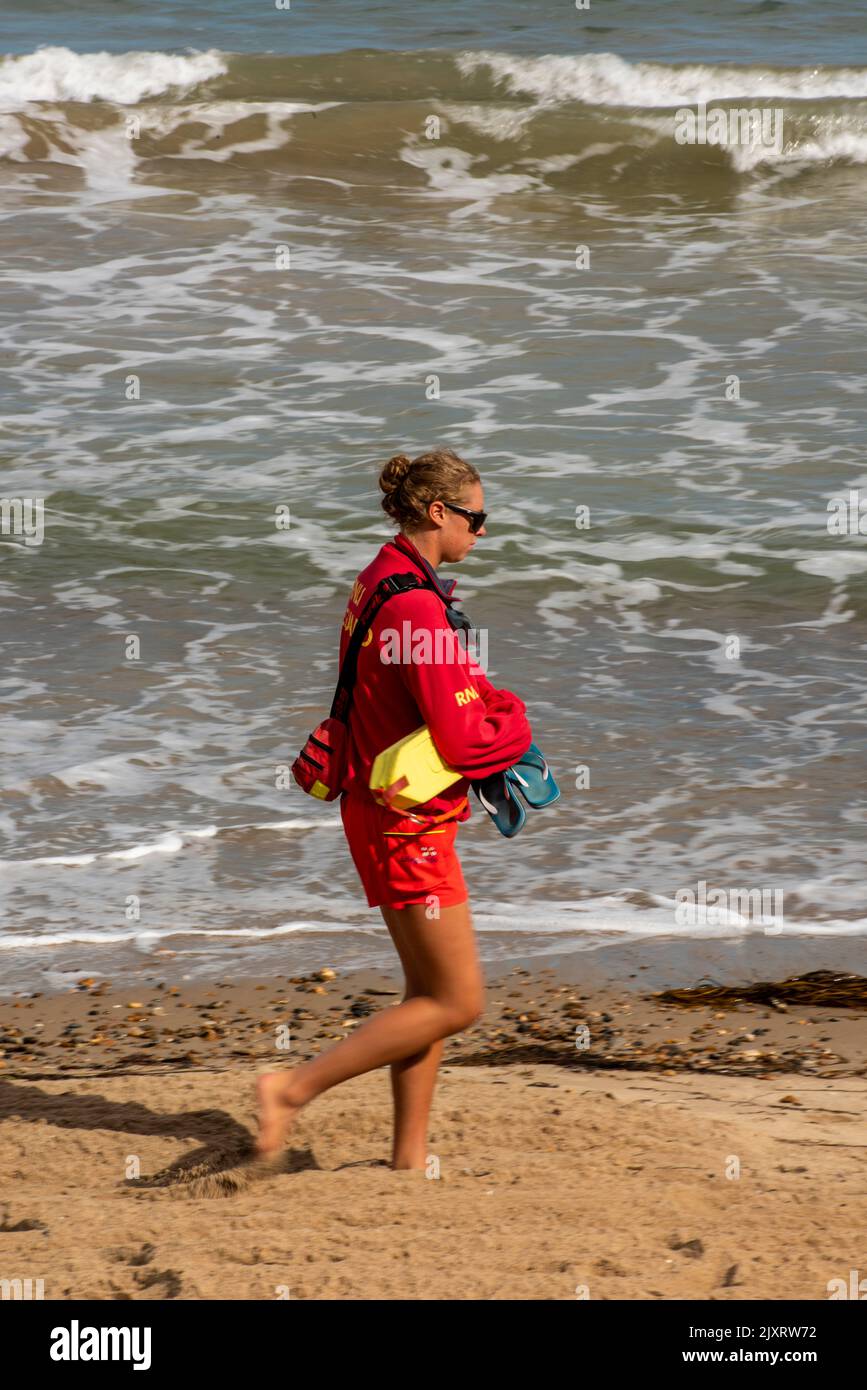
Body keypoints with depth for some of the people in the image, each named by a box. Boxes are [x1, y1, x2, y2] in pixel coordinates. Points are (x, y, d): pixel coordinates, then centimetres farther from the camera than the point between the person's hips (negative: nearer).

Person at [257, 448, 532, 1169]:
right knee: (457, 1001, -4)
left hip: (382, 811, 10)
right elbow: (460, 741, -24)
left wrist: (501, 708, 2)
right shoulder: (414, 607, -22)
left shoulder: (383, 581, 10)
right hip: (408, 819, -10)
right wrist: (515, 732, -4)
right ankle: (294, 1087, -5)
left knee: (430, 992, 15)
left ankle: (410, 1156, 20)